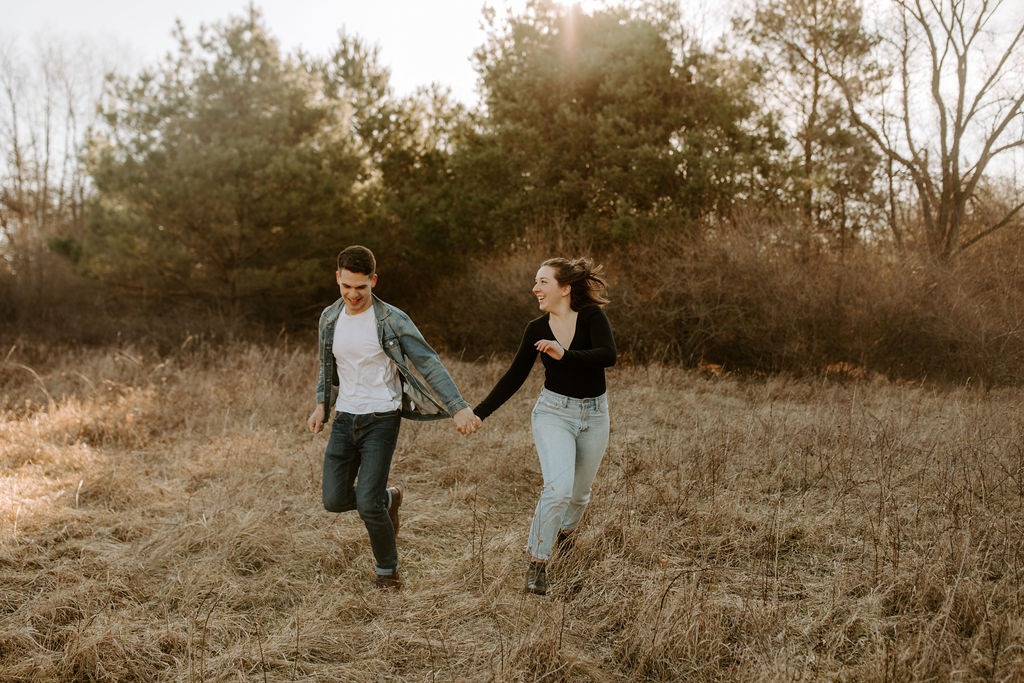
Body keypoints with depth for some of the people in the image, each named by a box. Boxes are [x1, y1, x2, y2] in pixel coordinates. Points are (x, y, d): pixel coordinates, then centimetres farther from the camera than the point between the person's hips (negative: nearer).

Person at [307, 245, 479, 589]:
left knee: (367, 504, -12)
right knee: (334, 500, 3)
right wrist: (321, 405, 8)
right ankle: (388, 498, 34)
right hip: (344, 418, 5)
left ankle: (387, 569, 14)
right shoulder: (329, 318, 4)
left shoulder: (392, 321, -13)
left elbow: (429, 364, -17)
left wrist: (458, 406, -27)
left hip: (381, 419, -5)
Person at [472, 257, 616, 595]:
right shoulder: (536, 329, -2)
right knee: (558, 487, -20)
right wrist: (480, 412, -1)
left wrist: (564, 355, -38)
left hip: (594, 415, 0)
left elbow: (608, 356, -26)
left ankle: (565, 529, 49)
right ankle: (537, 562, -6)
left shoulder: (591, 318, -10)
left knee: (579, 492, 15)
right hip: (553, 412, 0)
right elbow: (514, 377, 3)